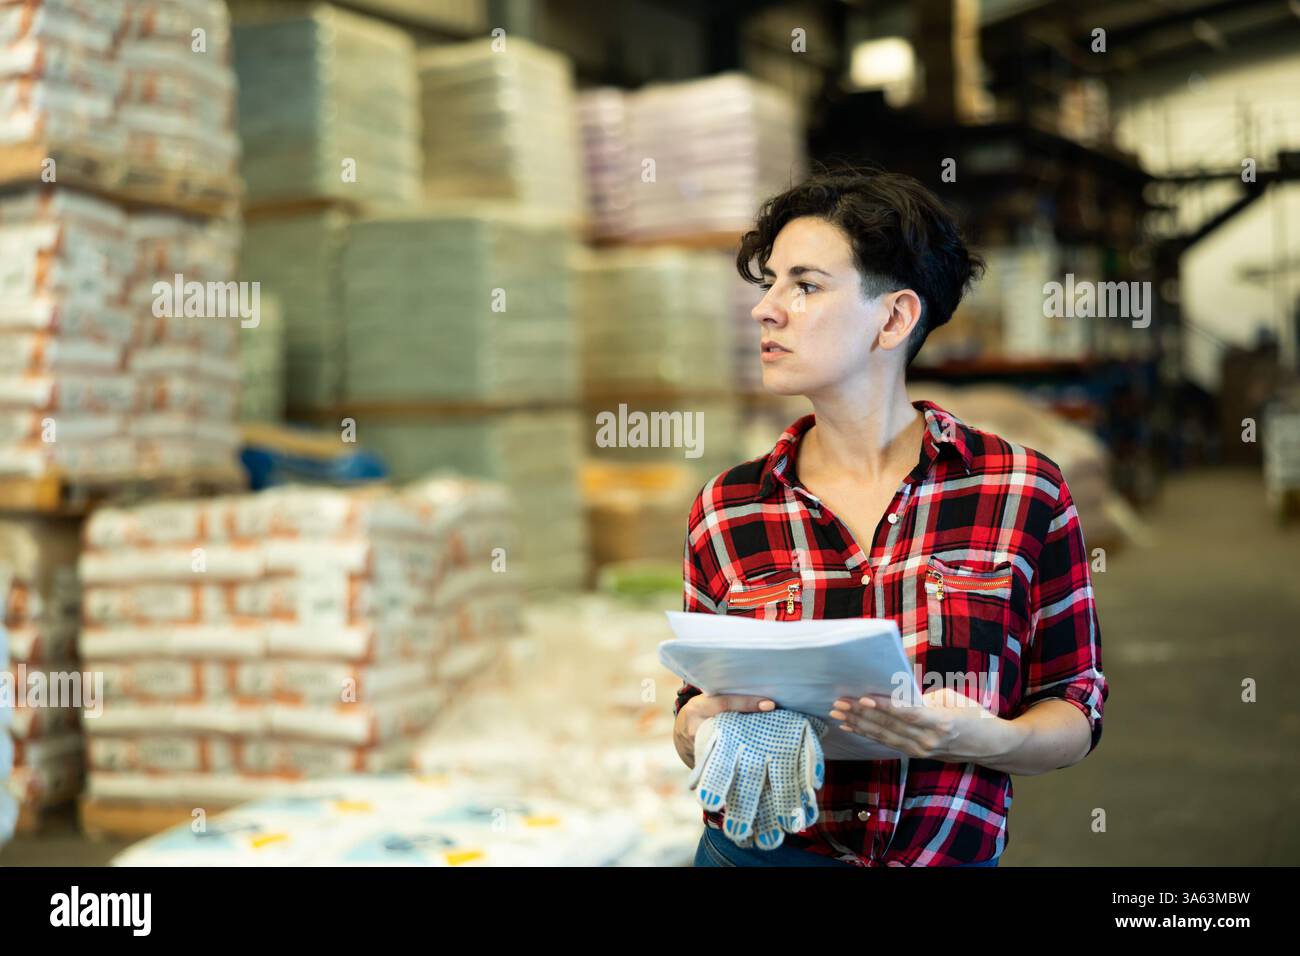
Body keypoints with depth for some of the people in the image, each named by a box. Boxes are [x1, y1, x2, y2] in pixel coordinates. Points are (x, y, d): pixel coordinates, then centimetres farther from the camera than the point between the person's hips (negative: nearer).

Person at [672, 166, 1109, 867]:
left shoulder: (1024, 492, -8)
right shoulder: (725, 512, -4)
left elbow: (1076, 716, -3)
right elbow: (697, 726, 6)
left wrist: (983, 738, -22)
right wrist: (695, 729, -16)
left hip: (955, 857, -1)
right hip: (756, 851, 1)